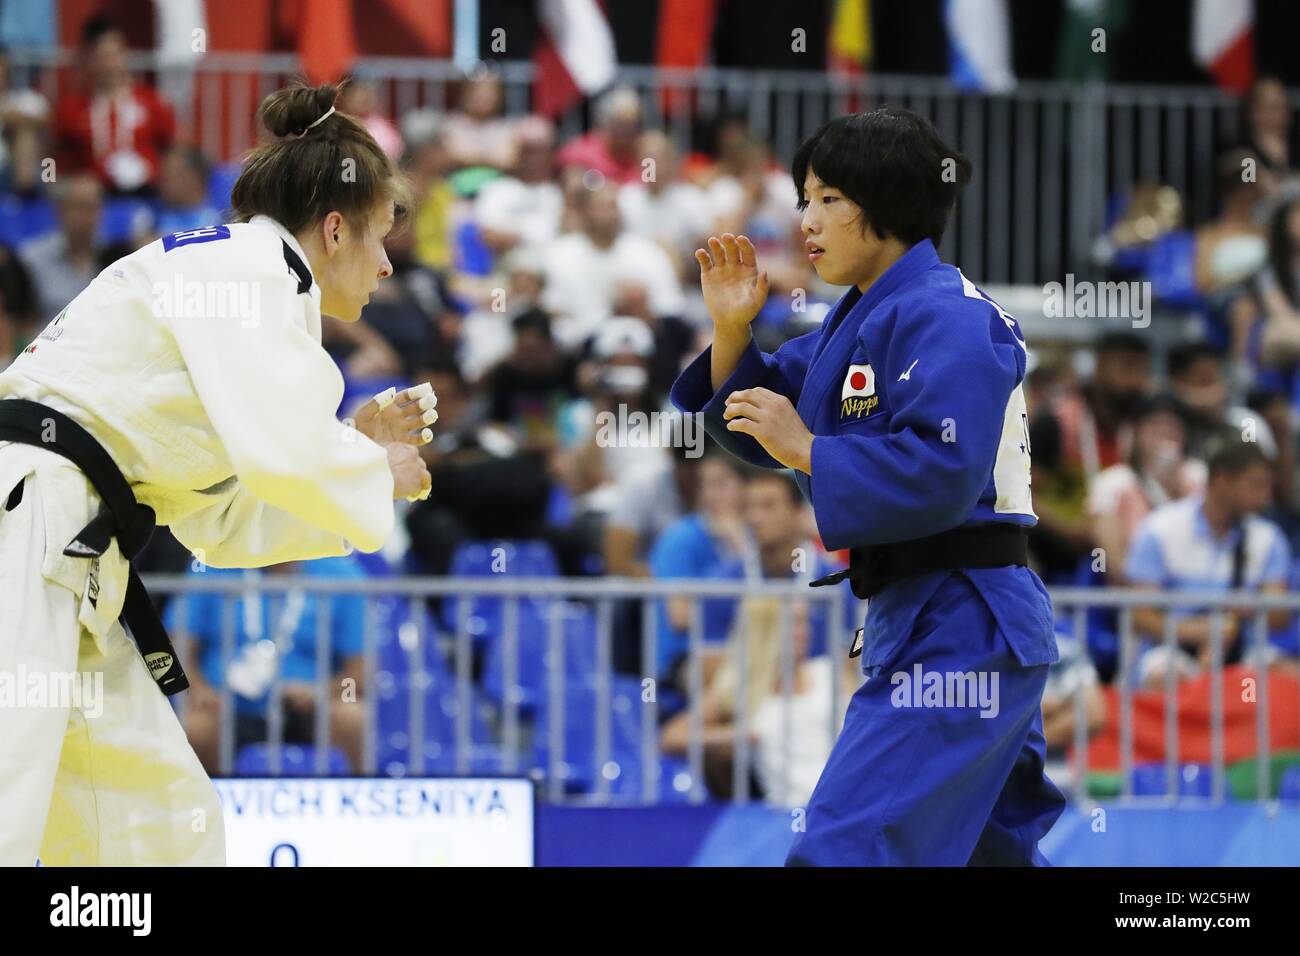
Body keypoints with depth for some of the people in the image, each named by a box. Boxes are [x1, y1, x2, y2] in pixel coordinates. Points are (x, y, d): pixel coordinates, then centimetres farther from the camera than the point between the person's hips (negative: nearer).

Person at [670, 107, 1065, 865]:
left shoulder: (947, 318, -15)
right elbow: (753, 417, 21)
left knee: (844, 849, -17)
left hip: (958, 632, -11)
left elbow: (942, 474, -27)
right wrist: (733, 331, 3)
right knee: (996, 848, 18)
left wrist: (805, 449, -21)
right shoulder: (864, 317, 16)